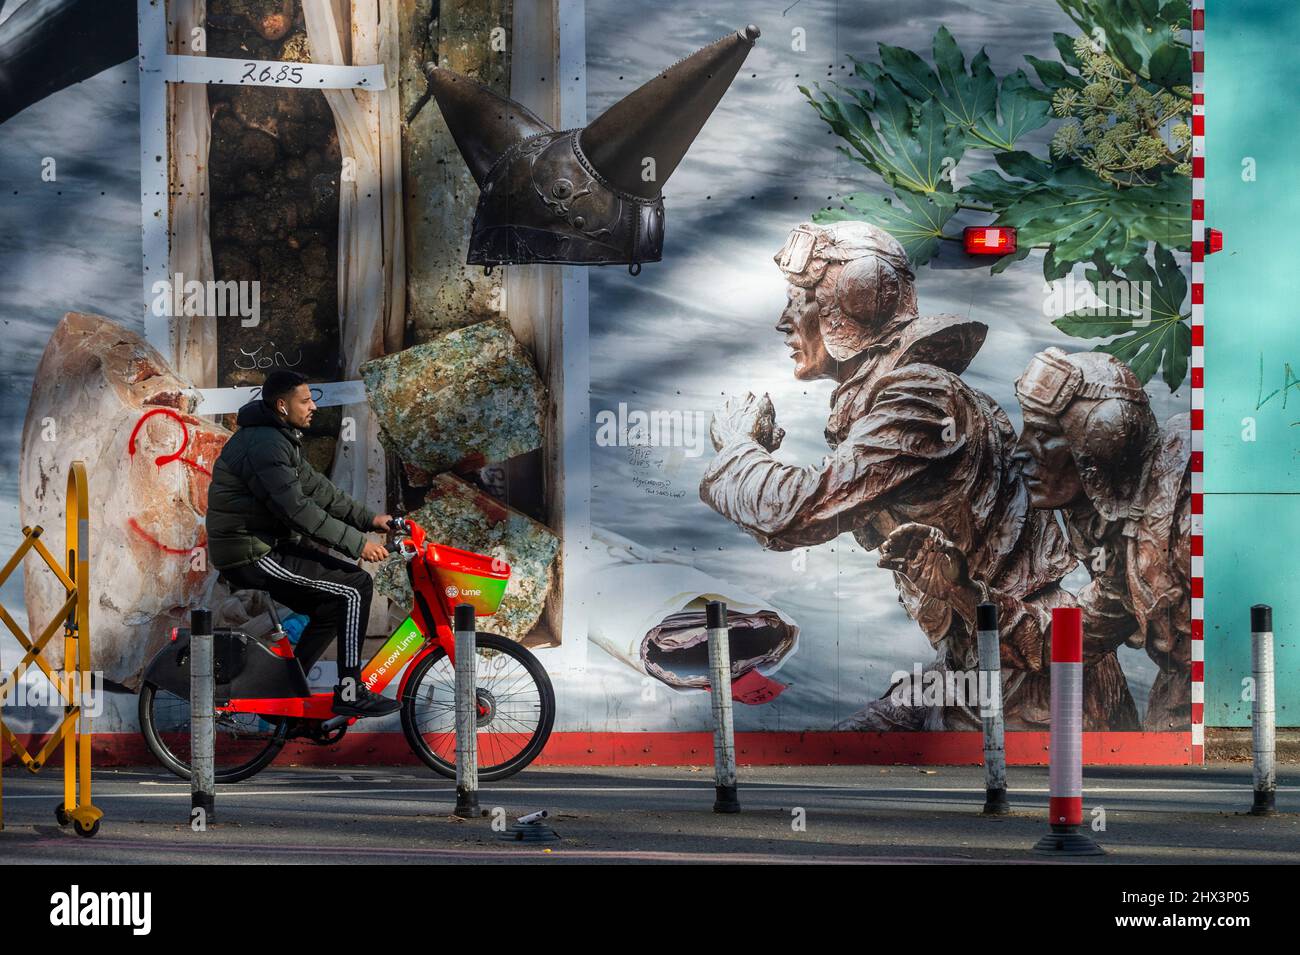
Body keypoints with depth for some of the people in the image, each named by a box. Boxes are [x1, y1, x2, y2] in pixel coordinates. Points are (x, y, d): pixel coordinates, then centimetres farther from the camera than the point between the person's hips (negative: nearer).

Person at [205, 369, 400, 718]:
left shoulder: (278, 438, 15)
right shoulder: (265, 446, -21)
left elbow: (315, 487, 18)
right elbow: (298, 510, -26)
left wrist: (368, 518, 12)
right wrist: (357, 542, -22)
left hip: (265, 545, 11)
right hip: (253, 556, -11)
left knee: (336, 604, 15)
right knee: (355, 587, -13)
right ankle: (350, 694, -10)